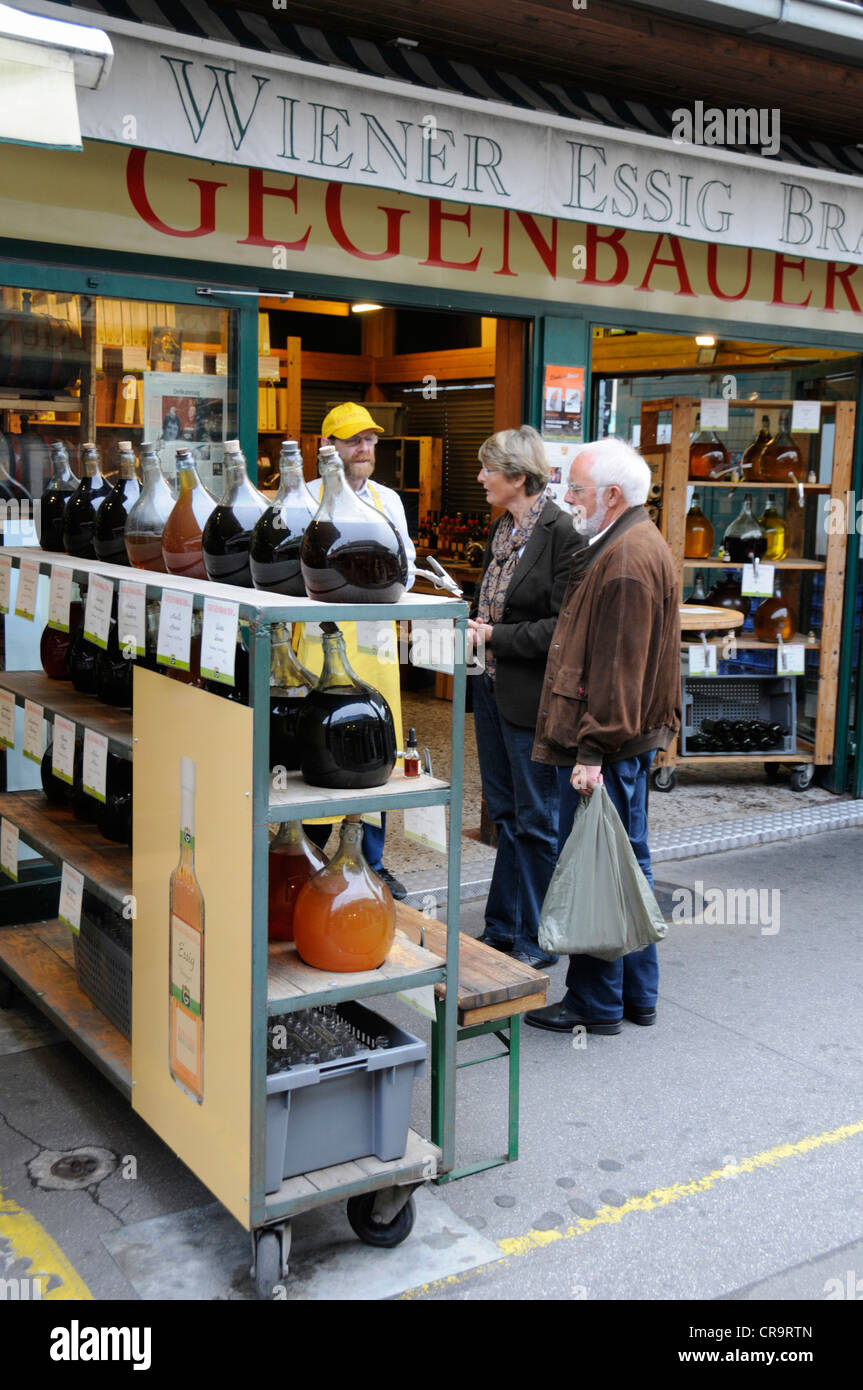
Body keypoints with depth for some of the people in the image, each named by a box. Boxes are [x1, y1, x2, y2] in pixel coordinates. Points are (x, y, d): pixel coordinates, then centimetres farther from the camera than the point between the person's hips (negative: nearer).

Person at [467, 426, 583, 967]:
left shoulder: (560, 532, -16)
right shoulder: (503, 528, 11)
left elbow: (564, 627, -20)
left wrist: (497, 636, -16)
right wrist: (473, 627, 5)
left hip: (532, 695, -9)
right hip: (493, 685, 9)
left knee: (536, 820, 4)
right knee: (505, 812, 17)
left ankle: (537, 939, 18)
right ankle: (503, 928, 29)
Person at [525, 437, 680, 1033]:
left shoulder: (627, 560, -19)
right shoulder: (636, 544, 17)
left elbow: (618, 670, -23)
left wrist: (594, 751, -23)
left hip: (608, 746, -11)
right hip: (632, 739, 11)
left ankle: (595, 1004, 10)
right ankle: (637, 996, 27)